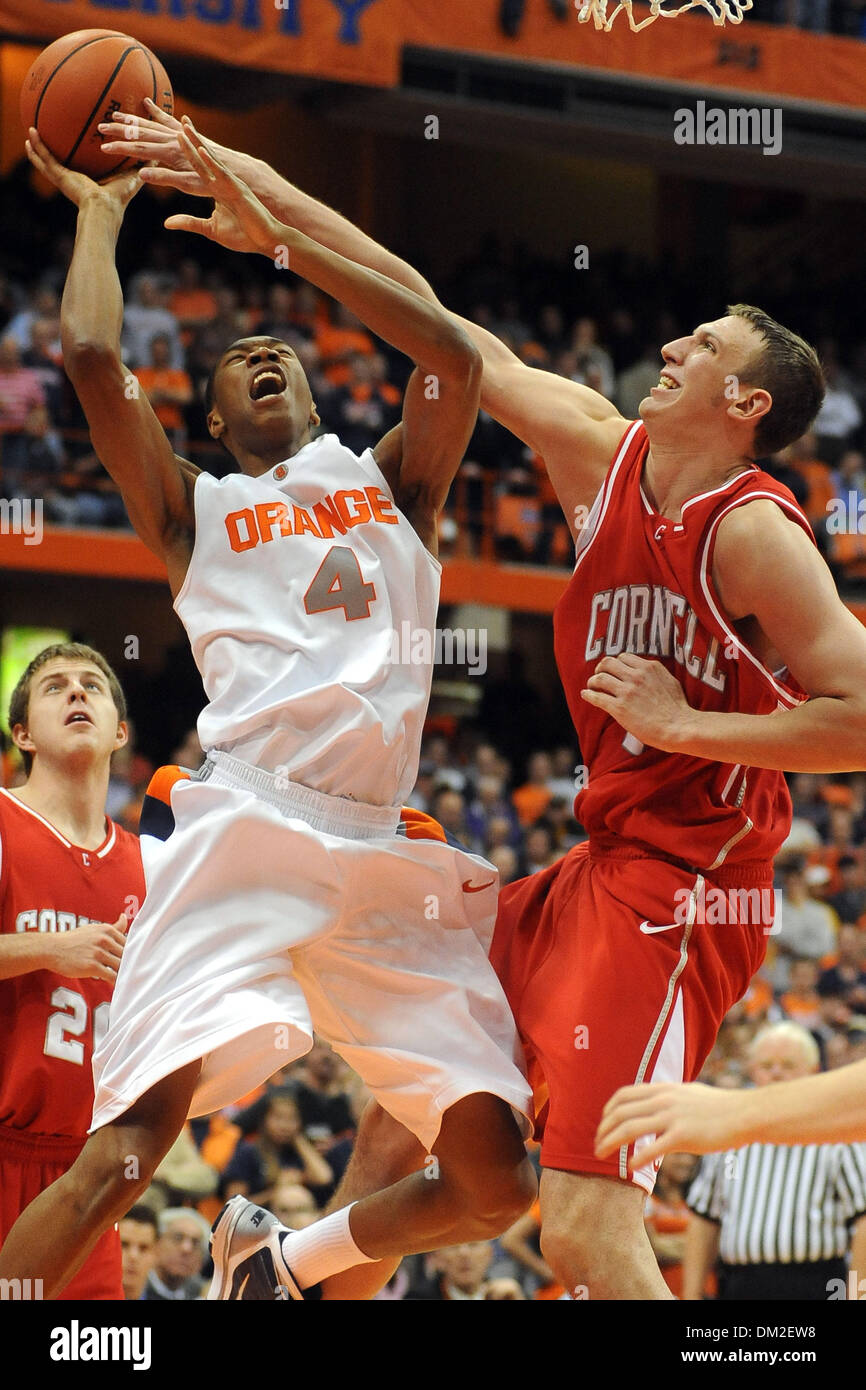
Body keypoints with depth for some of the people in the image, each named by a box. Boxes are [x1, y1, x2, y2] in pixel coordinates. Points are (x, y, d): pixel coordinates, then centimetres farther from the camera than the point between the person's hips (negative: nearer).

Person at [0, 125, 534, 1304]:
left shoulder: (392, 484, 25)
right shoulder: (195, 511, 18)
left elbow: (453, 356, 6)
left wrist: (277, 240, 10)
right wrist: (100, 212, 19)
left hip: (393, 857, 4)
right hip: (248, 836, -3)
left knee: (495, 1186, 1)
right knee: (131, 1139, -23)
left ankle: (275, 1260, 25)